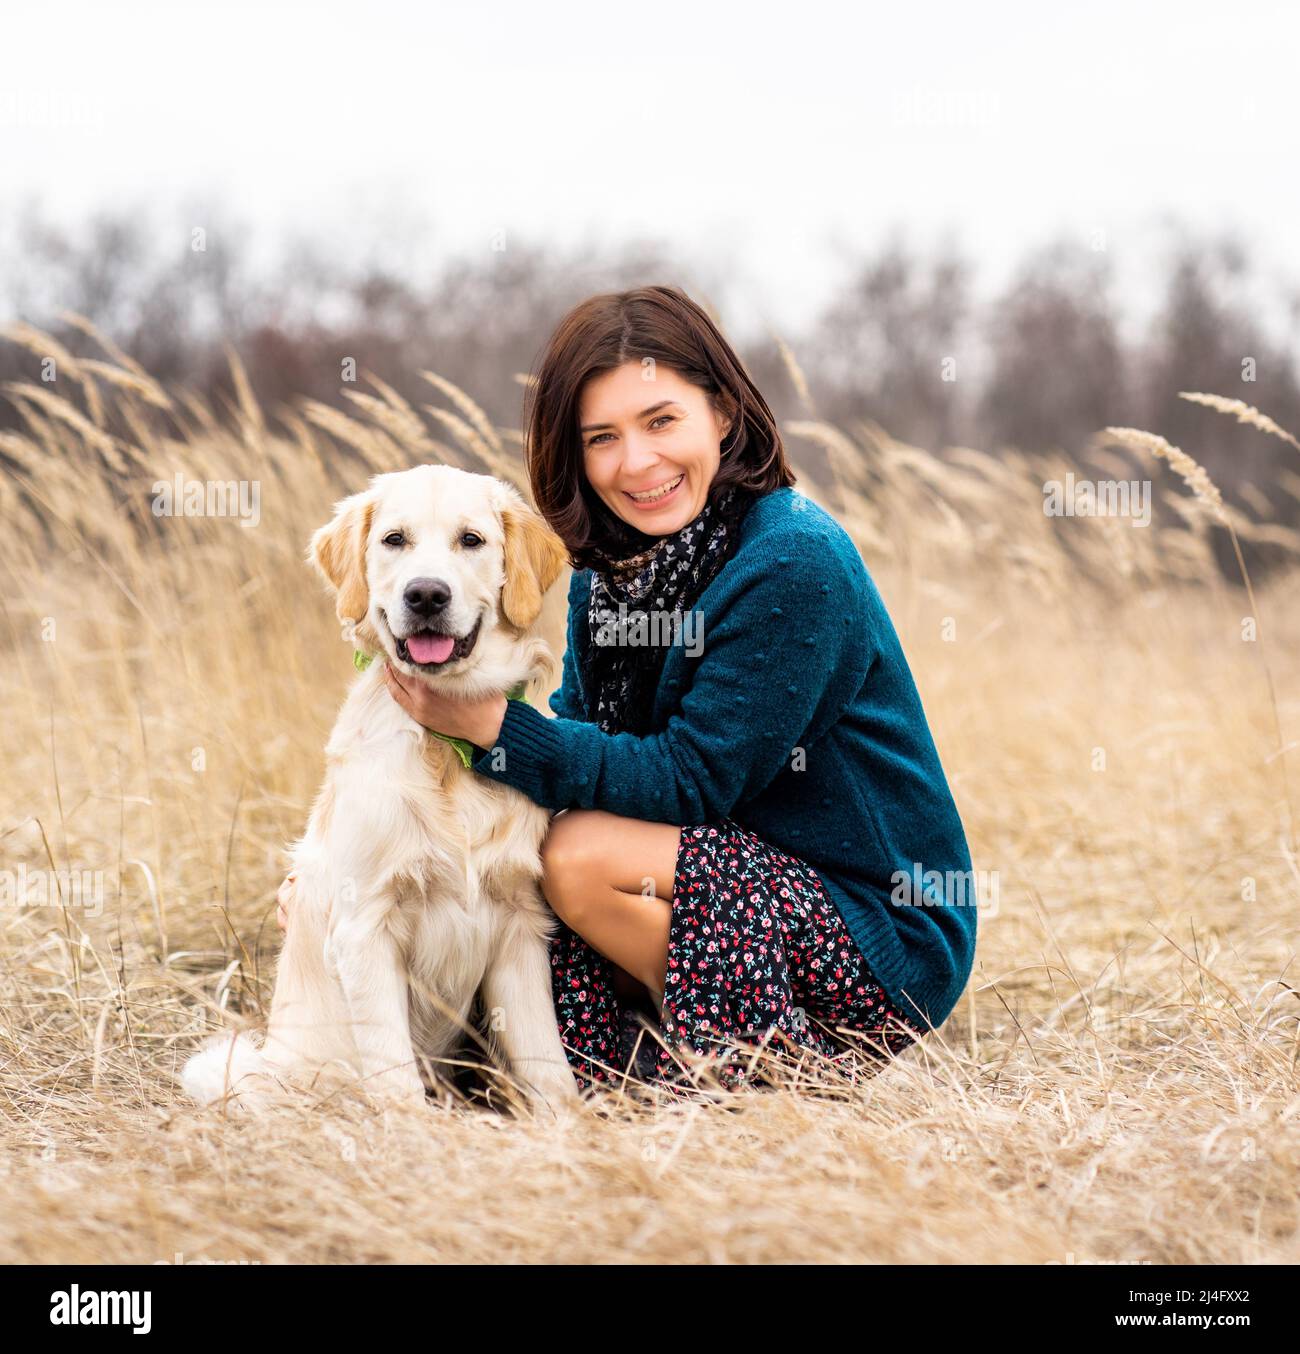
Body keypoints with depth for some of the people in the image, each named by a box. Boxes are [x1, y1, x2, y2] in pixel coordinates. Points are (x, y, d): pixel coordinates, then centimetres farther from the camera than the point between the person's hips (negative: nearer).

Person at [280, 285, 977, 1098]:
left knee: (581, 856, -23)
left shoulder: (795, 565, -20)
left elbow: (692, 782, -21)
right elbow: (583, 751, 3)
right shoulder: (611, 567, 4)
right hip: (750, 880, 8)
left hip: (886, 945, -8)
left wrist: (493, 725, -24)